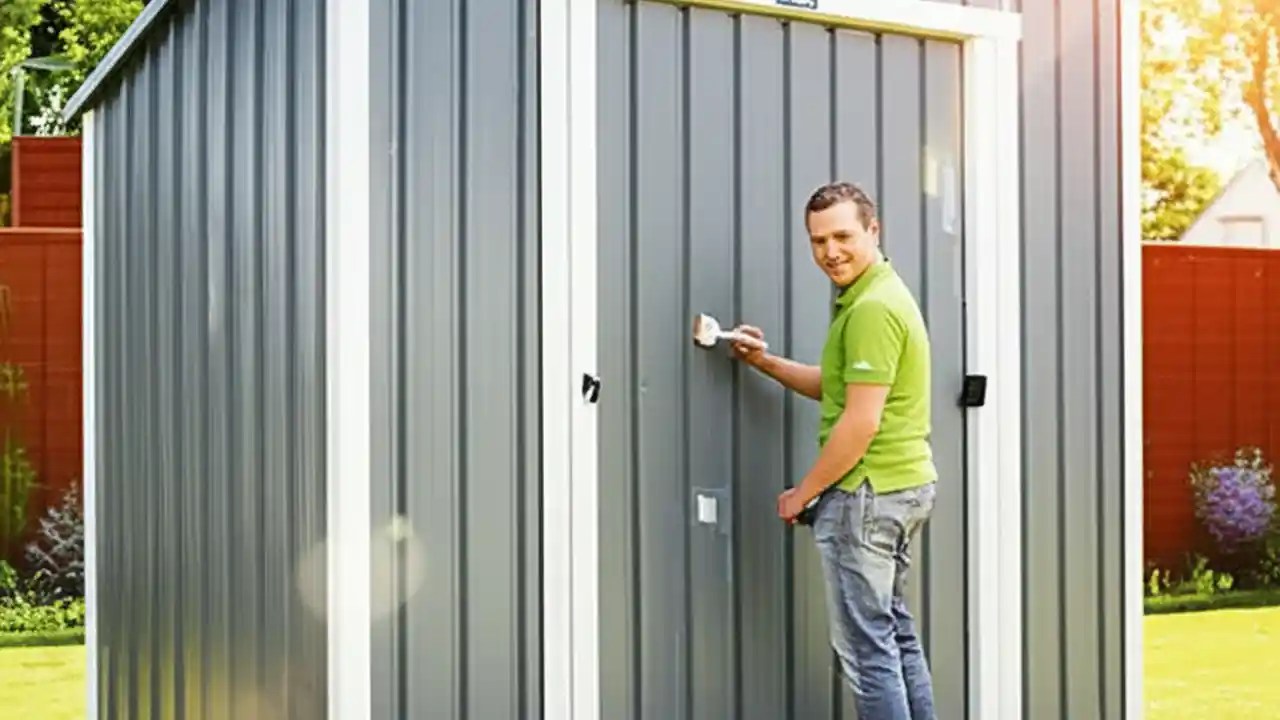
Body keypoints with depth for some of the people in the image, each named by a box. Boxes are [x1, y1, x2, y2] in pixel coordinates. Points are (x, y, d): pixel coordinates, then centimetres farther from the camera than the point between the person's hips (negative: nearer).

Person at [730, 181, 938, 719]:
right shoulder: (875, 296, 15)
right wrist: (765, 362, 11)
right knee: (894, 630, 17)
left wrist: (802, 494, -12)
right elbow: (838, 386, 22)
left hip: (866, 494, -11)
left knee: (866, 645, -5)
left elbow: (861, 422, -22)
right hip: (904, 486, 11)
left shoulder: (872, 309, -18)